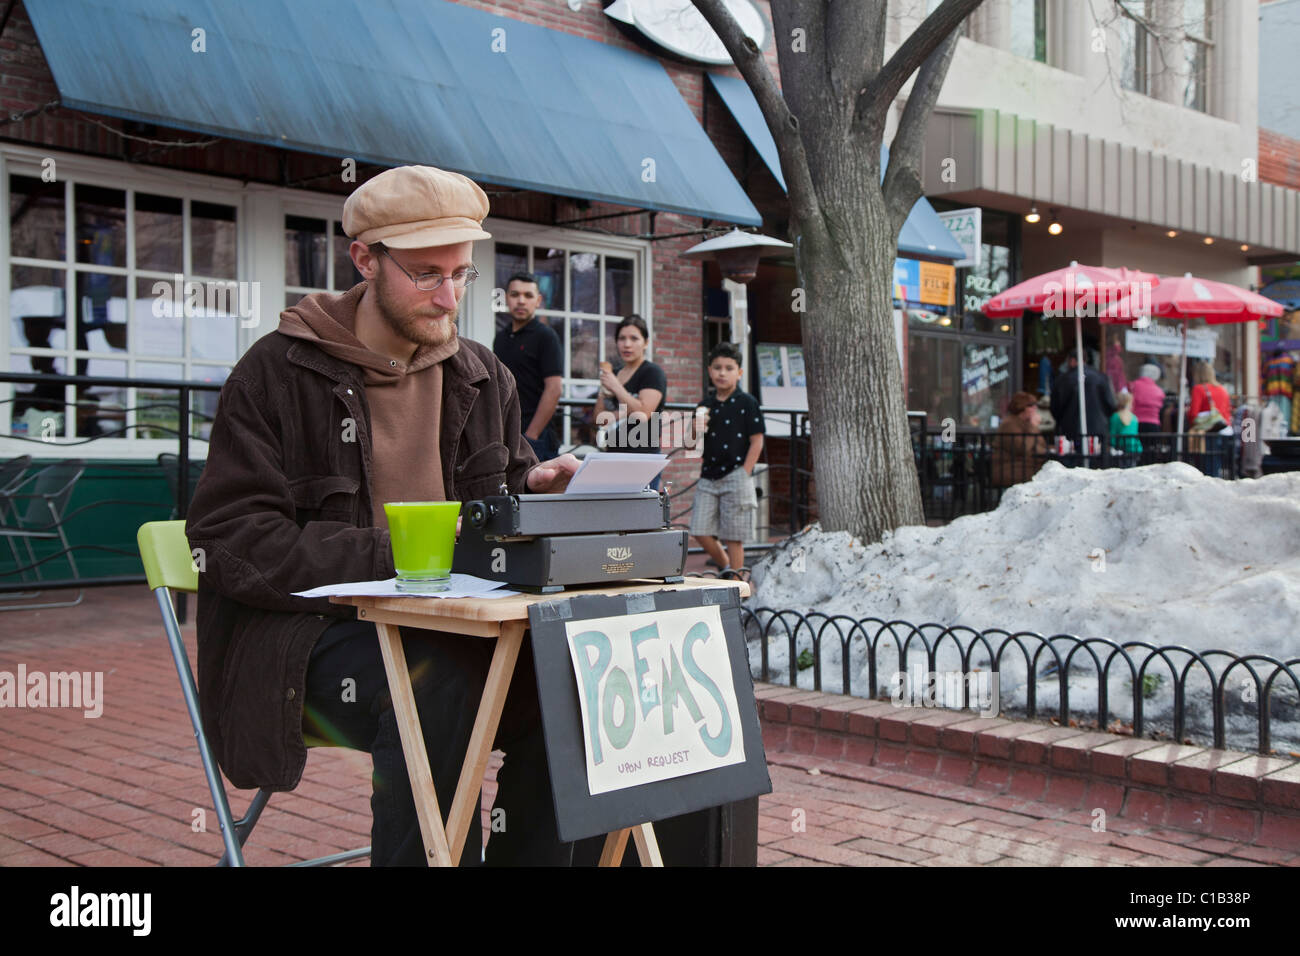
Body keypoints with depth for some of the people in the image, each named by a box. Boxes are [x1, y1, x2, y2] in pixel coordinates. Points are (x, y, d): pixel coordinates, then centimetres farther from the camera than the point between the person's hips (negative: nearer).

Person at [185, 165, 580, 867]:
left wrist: (532, 492, -4)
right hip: (310, 627, -4)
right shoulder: (277, 372, -3)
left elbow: (503, 495, 23)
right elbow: (229, 539, -11)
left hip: (445, 624, 5)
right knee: (436, 689, -35)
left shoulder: (482, 377, 13)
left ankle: (528, 856, -8)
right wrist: (387, 554, -22)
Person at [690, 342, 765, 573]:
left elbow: (756, 442, -5)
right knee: (700, 532, 2)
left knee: (733, 538, -2)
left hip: (735, 477, -5)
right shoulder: (705, 405, 11)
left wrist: (743, 475, -11)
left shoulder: (746, 402, -3)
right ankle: (727, 569, 24)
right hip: (708, 476, 5)